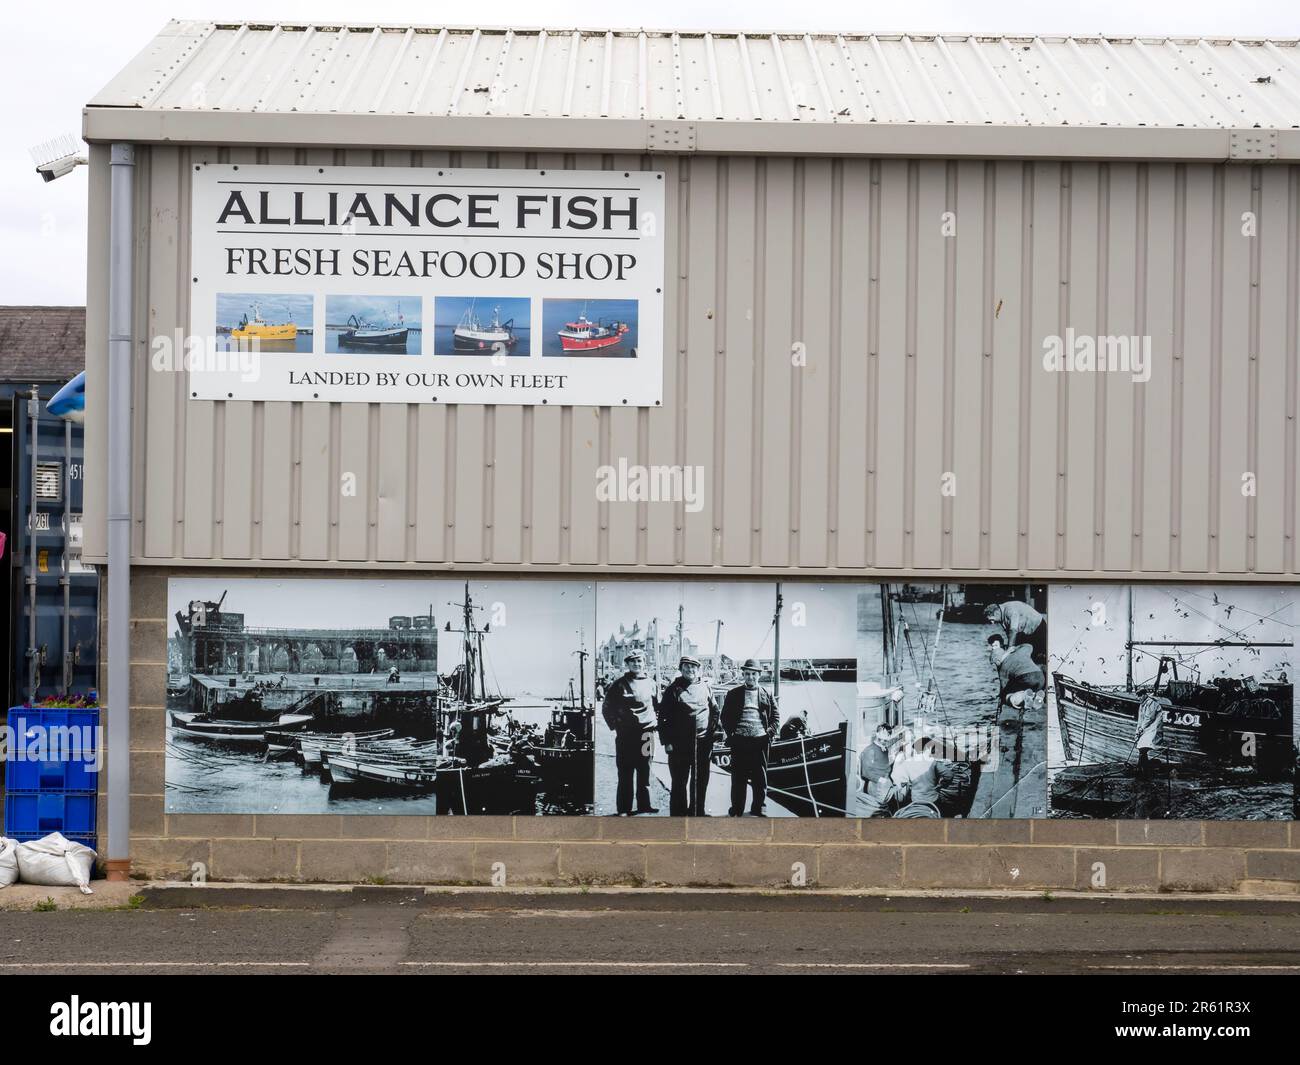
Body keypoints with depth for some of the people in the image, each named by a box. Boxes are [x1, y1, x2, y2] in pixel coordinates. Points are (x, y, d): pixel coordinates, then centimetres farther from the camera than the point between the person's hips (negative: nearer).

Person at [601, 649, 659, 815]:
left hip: (646, 733, 3)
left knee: (644, 773, 7)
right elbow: (606, 707, 3)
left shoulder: (650, 683, 10)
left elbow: (656, 706, 23)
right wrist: (615, 725, 0)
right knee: (625, 774, -2)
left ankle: (644, 804, 15)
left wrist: (654, 723, 14)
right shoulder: (620, 684, -1)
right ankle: (624, 809, 0)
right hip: (626, 734, -3)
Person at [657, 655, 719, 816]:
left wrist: (712, 734, 5)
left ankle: (697, 812, 20)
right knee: (679, 781, 1)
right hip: (679, 743, -3)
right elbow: (663, 717, -1)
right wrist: (667, 741, -7)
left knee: (700, 781, 9)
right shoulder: (673, 689, 1)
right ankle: (678, 814, 7)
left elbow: (715, 712, 15)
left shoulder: (706, 688, 10)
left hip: (702, 742, 3)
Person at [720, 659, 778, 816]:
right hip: (739, 741, -1)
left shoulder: (766, 696, 13)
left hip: (760, 740, 1)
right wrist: (731, 733, -4)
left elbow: (775, 717, 13)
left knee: (760, 777, 4)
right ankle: (736, 810, 6)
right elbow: (725, 716, 9)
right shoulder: (733, 694, 9)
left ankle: (757, 808, 14)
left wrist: (770, 733, -2)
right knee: (738, 777, 0)